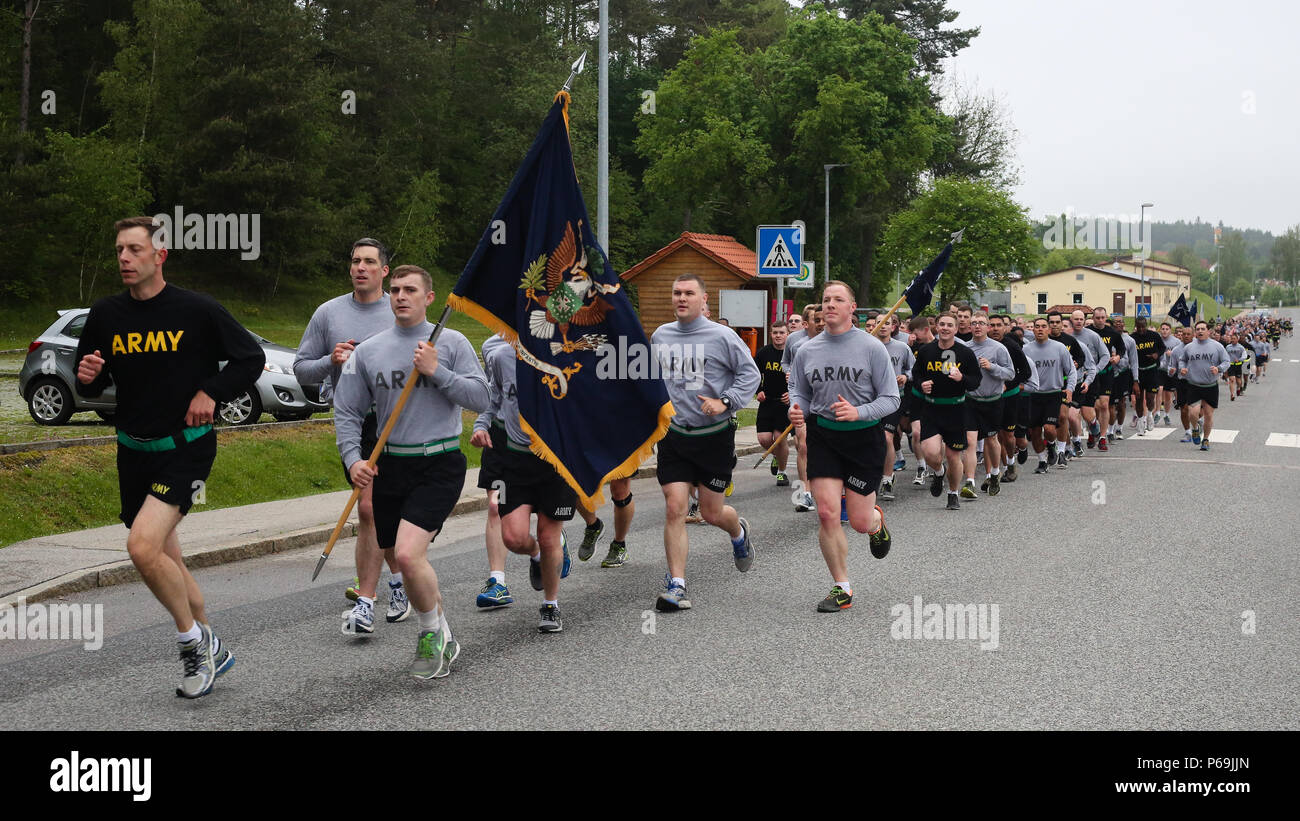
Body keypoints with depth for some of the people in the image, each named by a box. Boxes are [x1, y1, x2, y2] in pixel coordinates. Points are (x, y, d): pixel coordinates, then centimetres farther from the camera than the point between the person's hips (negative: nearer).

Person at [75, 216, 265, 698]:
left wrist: (211, 392, -9)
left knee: (143, 548, -22)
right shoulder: (105, 315, 3)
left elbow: (251, 358, 1)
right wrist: (87, 377, -9)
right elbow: (90, 386, 13)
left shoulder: (196, 310, -9)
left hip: (185, 447, -6)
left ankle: (194, 641, 0)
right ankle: (211, 651, 30)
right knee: (164, 561, 12)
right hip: (133, 452, 6)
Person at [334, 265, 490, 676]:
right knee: (410, 564, 10)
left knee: (408, 554, -20)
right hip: (390, 467, 4)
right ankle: (439, 639, 30)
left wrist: (437, 372, -14)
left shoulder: (452, 342, 0)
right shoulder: (368, 351, 7)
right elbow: (347, 411, 9)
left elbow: (482, 398, -5)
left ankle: (433, 632, 4)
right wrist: (353, 458, -5)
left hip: (440, 463, -4)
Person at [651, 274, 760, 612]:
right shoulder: (660, 336, 6)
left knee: (712, 513, 6)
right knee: (674, 508, -8)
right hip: (673, 435, 3)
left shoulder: (721, 336, -8)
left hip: (714, 435, -3)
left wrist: (726, 402, -15)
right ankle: (676, 586, -3)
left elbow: (750, 373, -3)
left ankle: (738, 533, 43)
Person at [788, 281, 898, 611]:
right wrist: (795, 409, -7)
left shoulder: (872, 348, -7)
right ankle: (842, 588, 6)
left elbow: (890, 399, -6)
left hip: (864, 438, -2)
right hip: (822, 435, 2)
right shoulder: (807, 351, 3)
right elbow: (799, 391, 16)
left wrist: (858, 412, -23)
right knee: (826, 513, -9)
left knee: (860, 522, 0)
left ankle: (877, 520, 41)